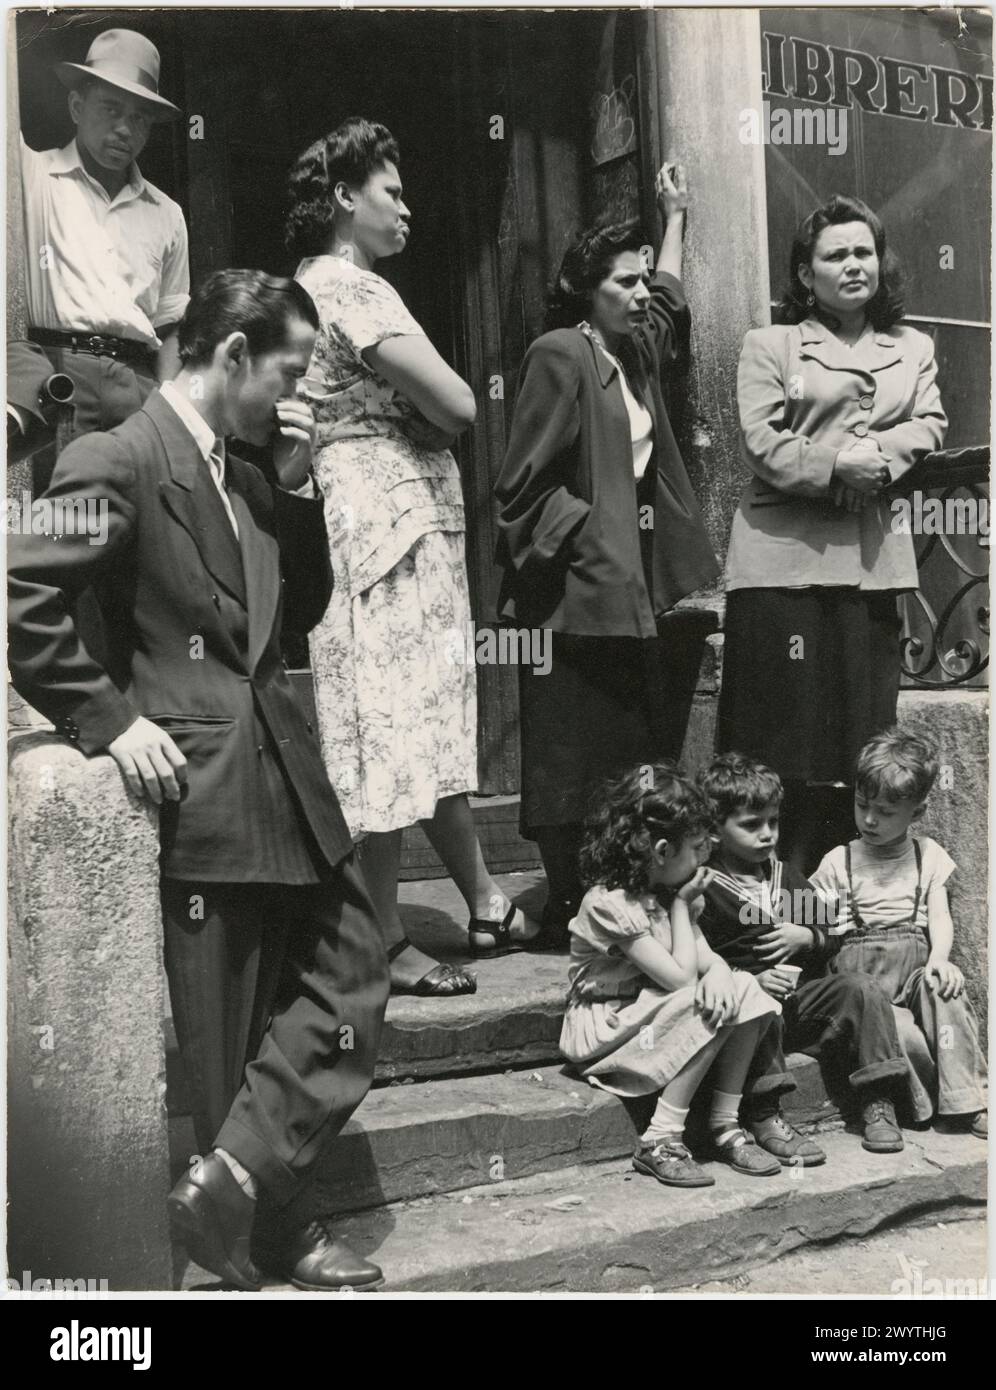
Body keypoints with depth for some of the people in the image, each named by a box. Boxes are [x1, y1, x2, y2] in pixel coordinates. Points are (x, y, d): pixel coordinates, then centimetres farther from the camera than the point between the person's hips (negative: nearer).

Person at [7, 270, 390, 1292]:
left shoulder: (244, 476, 16)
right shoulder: (116, 463, -11)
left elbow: (301, 610, 19)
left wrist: (295, 490, 7)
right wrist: (111, 720, -17)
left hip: (282, 777, 8)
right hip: (198, 785, -8)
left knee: (350, 974, 7)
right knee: (227, 1033, 4)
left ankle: (238, 1181, 12)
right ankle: (275, 1228, 18)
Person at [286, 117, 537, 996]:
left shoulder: (315, 283, 17)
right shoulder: (350, 286, -13)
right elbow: (456, 405, -16)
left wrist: (423, 417, 0)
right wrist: (438, 416, 3)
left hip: (412, 530, 10)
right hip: (390, 523, -10)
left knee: (435, 724, 15)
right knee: (395, 728, -4)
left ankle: (486, 905, 26)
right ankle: (386, 946, 4)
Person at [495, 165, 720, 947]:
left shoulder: (636, 353, 16)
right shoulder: (560, 355, -8)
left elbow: (670, 302, 40)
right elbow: (525, 484, -11)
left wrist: (676, 216, 44)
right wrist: (582, 532, -14)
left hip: (641, 588, 8)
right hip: (581, 593, -8)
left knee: (641, 755, 8)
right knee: (575, 764, -4)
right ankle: (568, 907, 3)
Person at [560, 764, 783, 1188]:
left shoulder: (665, 890, 7)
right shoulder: (610, 904, -22)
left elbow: (705, 957, 2)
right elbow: (681, 977, -24)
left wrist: (717, 973, -23)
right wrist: (682, 905, -13)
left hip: (654, 1015, 8)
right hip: (603, 1029, -8)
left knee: (742, 991, -12)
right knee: (708, 1009, -28)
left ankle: (725, 1126, -8)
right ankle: (659, 1143, -22)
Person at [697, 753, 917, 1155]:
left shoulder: (787, 878, 17)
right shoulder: (701, 891, -6)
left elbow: (832, 937, 23)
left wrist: (807, 938, 0)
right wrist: (752, 981, -26)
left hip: (803, 994, 6)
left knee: (861, 989, -17)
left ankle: (878, 1103, -15)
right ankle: (764, 1117, -33)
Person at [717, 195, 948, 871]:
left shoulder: (913, 348, 20)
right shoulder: (770, 345, 8)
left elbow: (930, 426, 6)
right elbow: (761, 441, -5)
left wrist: (876, 454, -12)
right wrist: (837, 467, -15)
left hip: (873, 558, 4)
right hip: (785, 557, -3)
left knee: (862, 732, 4)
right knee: (784, 737, -4)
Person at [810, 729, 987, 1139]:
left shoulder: (928, 855, 14)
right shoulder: (839, 862, 10)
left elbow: (939, 918, 6)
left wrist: (939, 957, -14)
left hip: (915, 962, 1)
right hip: (857, 967, -1)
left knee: (943, 989, -32)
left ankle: (966, 1101, -31)